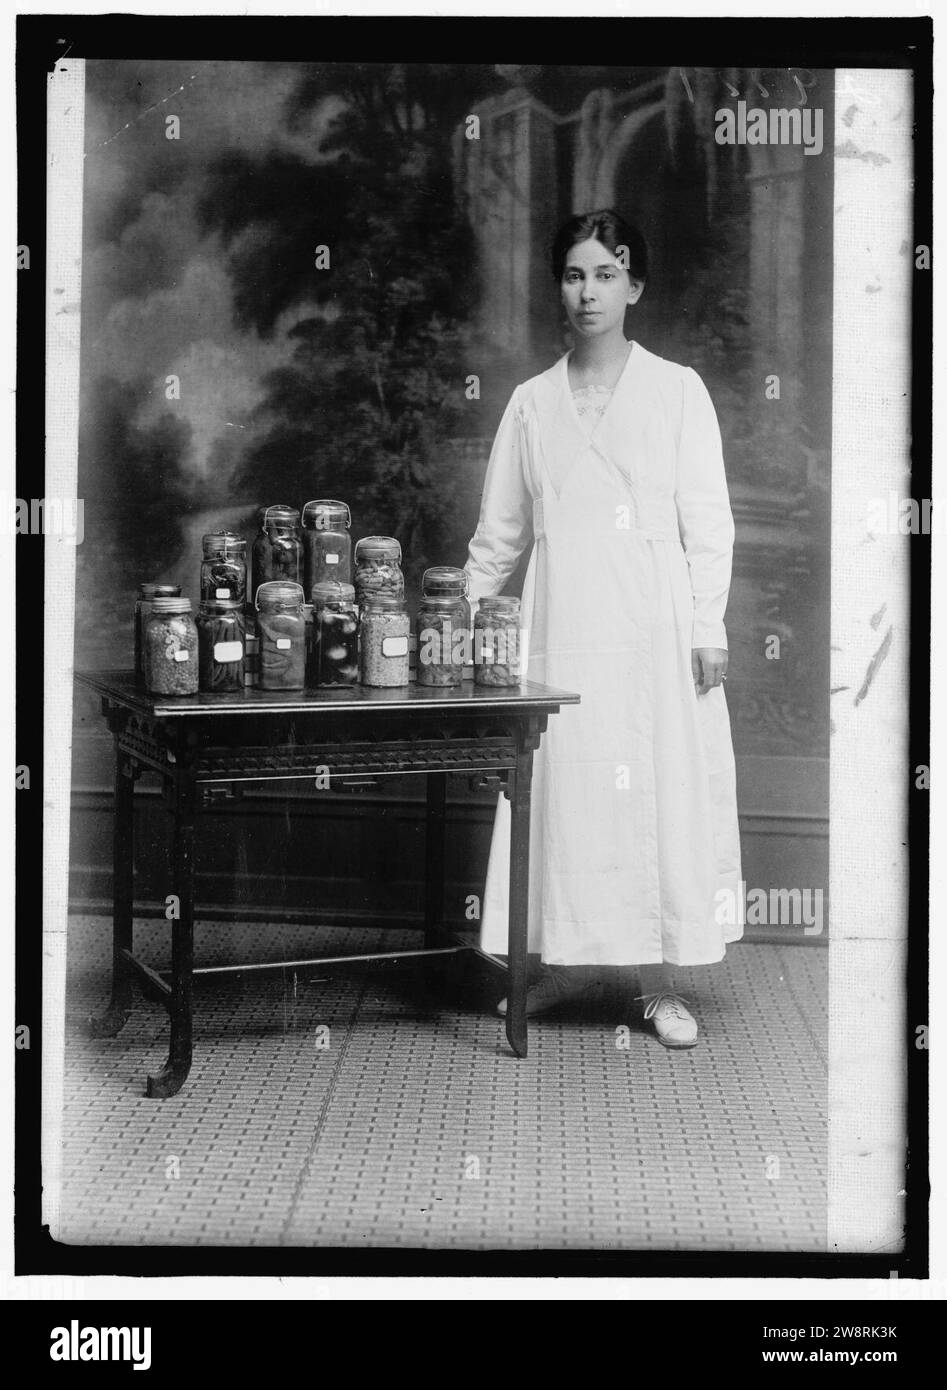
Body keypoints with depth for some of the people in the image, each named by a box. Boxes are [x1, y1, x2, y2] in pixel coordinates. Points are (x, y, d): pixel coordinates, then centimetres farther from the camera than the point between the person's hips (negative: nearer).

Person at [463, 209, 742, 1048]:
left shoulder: (677, 390, 4)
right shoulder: (532, 402, 10)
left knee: (660, 783, -1)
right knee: (562, 784, 3)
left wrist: (708, 624, -6)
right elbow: (501, 531, 14)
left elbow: (707, 519, 1)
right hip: (562, 624, 2)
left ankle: (658, 978, 8)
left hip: (654, 623, -2)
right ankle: (572, 960, 17)